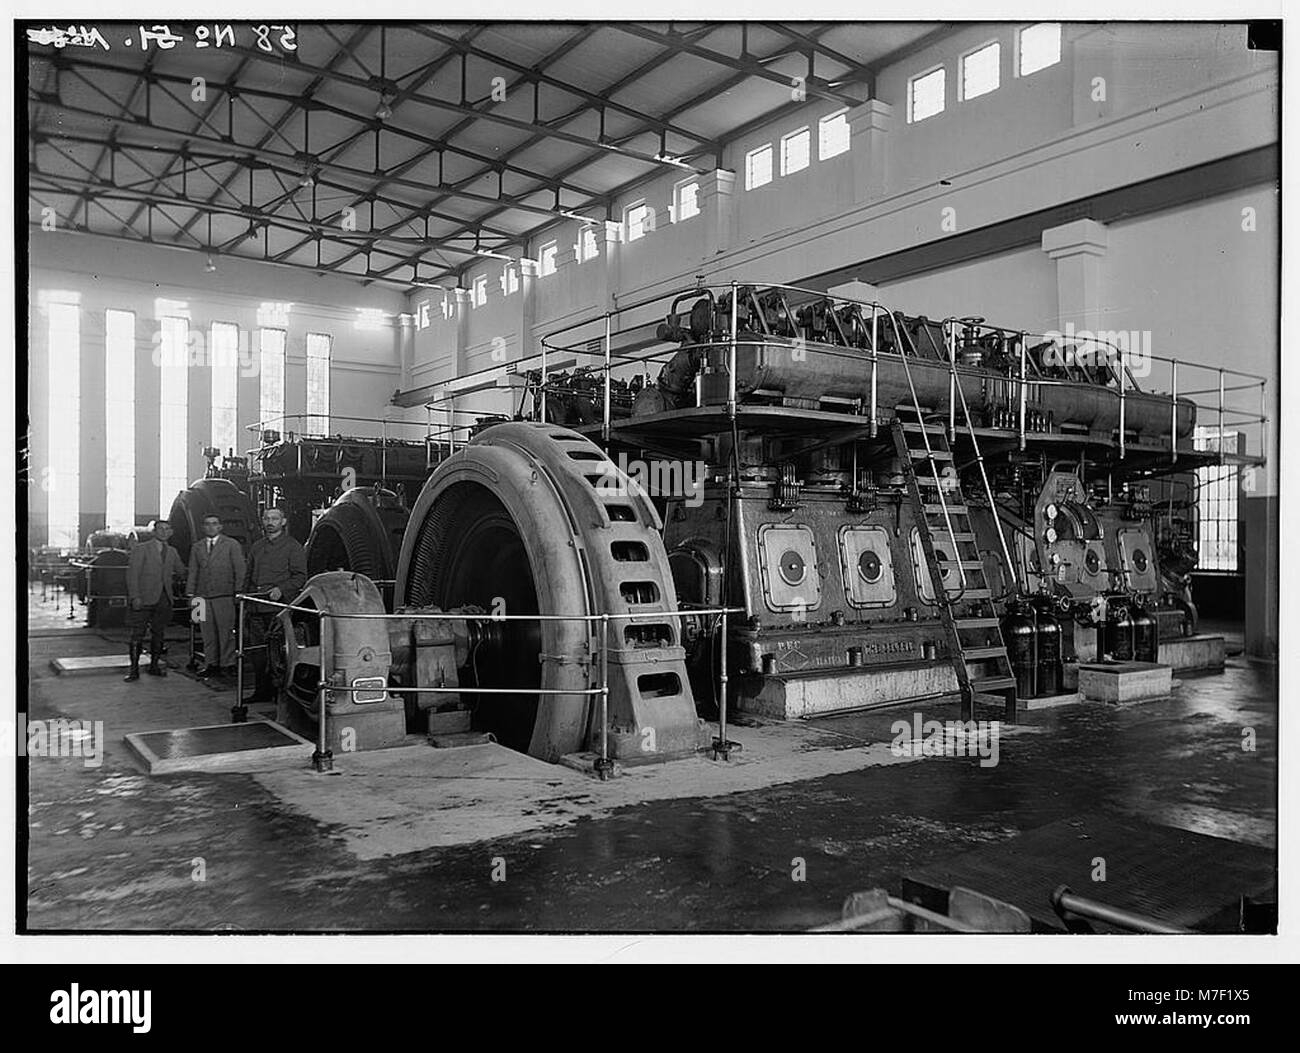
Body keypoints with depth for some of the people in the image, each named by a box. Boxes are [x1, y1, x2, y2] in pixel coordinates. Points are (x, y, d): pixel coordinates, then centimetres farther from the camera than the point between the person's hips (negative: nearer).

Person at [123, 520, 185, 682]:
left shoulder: (172, 552, 14)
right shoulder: (141, 549, -2)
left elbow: (181, 571, 31)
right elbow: (132, 574, -8)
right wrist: (135, 596, -16)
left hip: (164, 599, 5)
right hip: (144, 599, -5)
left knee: (158, 633, 7)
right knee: (137, 635, -4)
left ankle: (154, 666, 16)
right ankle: (134, 670, 0)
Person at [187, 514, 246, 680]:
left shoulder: (232, 545, 5)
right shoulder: (196, 547, 16)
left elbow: (239, 570, 2)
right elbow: (193, 572, 16)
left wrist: (238, 593, -5)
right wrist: (191, 594, 8)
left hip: (224, 596, -4)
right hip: (203, 596, 4)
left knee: (226, 631, -3)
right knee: (208, 633, 4)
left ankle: (227, 665, 3)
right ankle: (211, 665, 10)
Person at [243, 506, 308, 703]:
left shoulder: (292, 546, 2)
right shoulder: (256, 547, 21)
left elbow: (300, 577, -3)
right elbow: (248, 577, 25)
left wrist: (281, 589, -17)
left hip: (279, 606, -6)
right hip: (256, 608, 6)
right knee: (257, 649, 5)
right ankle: (262, 690, 13)